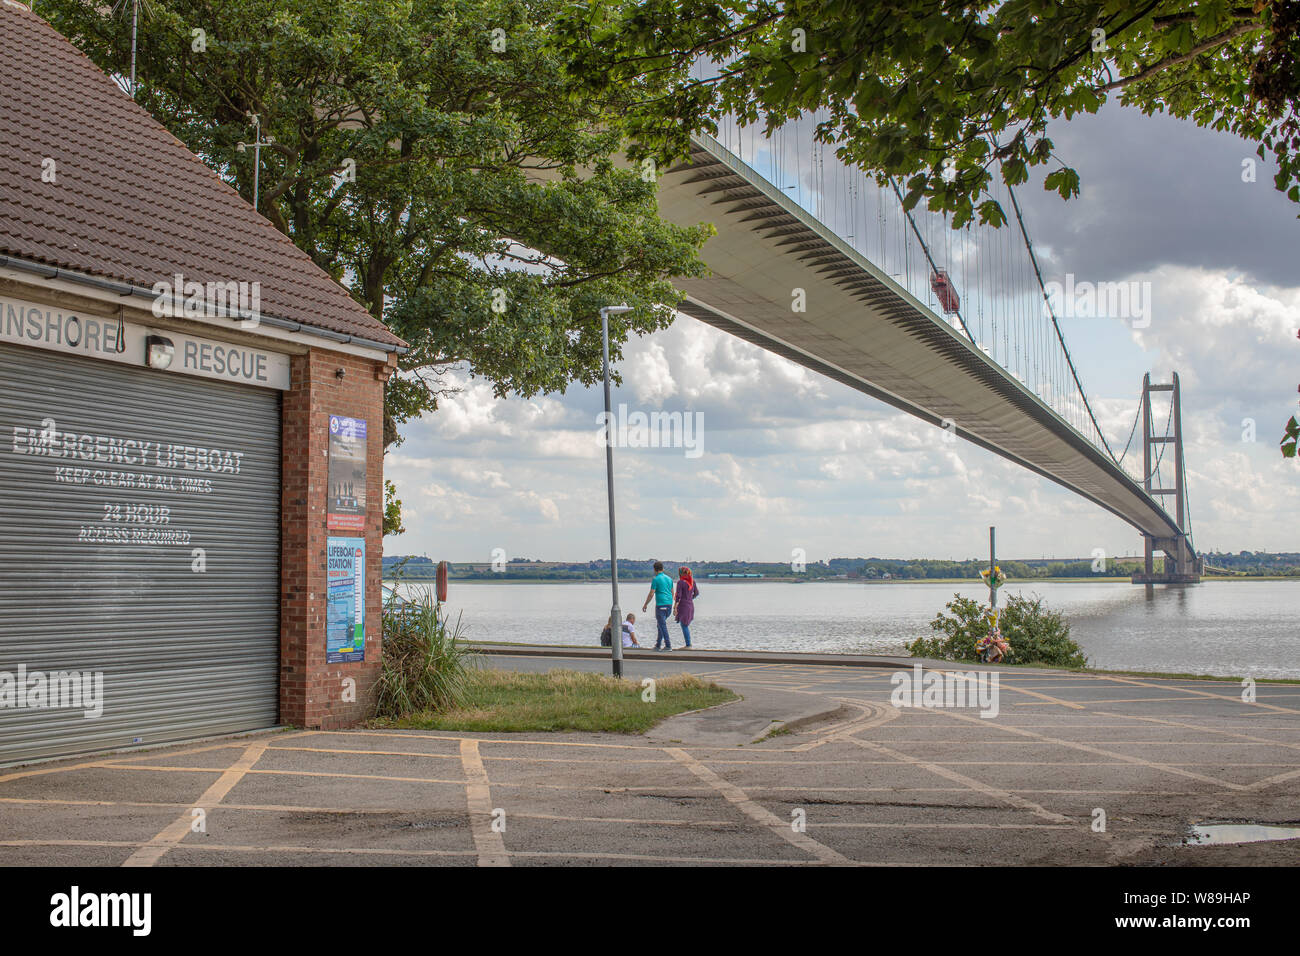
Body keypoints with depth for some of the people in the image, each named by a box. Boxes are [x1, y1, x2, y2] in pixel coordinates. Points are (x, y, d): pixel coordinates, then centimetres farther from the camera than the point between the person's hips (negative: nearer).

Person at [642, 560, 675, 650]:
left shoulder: (655, 579, -8)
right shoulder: (669, 578, 12)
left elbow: (651, 594, -10)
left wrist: (645, 604, 2)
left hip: (660, 605, -7)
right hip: (669, 604, 7)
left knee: (663, 626, -3)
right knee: (660, 624, 18)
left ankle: (668, 646, -7)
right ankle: (658, 645, 19)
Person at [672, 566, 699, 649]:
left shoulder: (680, 582, -13)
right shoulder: (692, 581, 5)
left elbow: (678, 596, -17)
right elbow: (696, 593, 14)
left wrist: (675, 608, -14)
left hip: (683, 605, -7)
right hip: (691, 605, 7)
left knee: (684, 626, -1)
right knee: (686, 625, 17)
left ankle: (688, 645, -2)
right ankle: (689, 644, 17)